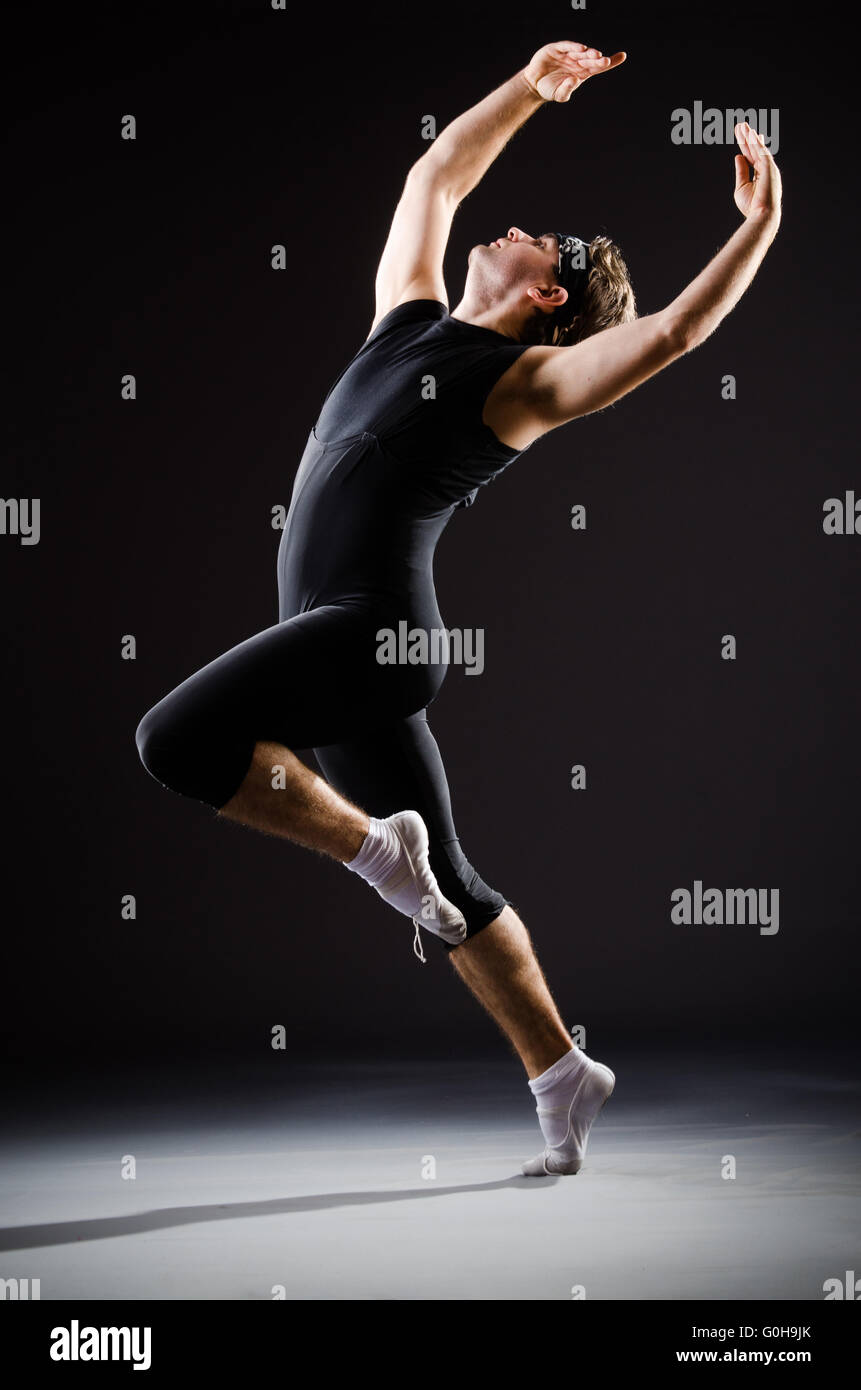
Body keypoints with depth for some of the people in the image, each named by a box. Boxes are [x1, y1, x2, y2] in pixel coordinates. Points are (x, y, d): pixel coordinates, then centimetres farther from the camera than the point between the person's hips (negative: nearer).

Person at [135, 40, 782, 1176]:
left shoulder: (529, 379, -2)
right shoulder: (410, 318, 18)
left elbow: (673, 330, -12)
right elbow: (434, 177, 29)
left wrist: (760, 228, -14)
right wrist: (530, 88, 31)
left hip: (374, 628, -8)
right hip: (341, 634, 8)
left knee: (177, 738, -22)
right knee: (450, 889, 13)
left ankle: (376, 849, -9)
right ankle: (564, 1076, 21)